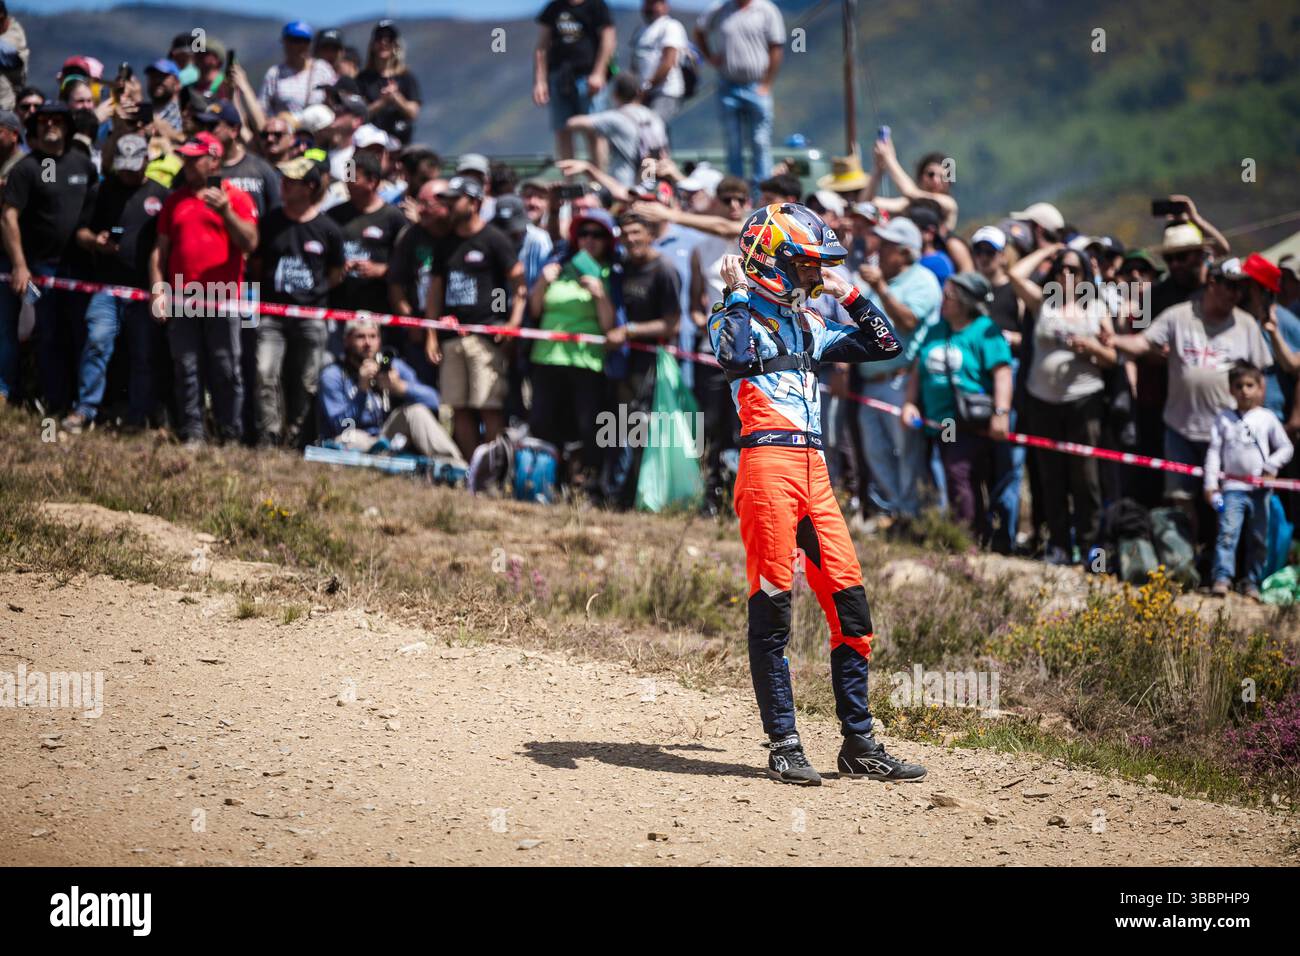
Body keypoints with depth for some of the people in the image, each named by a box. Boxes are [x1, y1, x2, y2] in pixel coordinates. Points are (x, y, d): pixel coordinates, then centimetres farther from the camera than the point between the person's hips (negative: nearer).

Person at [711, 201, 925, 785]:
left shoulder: (809, 324, 22)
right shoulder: (739, 317, 1)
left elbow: (885, 345, 26)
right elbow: (737, 354, -22)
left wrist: (847, 294, 20)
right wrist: (738, 294, -14)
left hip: (814, 468, 7)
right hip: (768, 459, -7)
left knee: (849, 601, 3)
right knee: (772, 604, -7)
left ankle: (859, 744, 8)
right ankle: (783, 744, -4)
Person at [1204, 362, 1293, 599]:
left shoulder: (1267, 418, 4)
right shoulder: (1223, 418, 4)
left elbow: (1286, 447, 7)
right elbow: (1214, 451, 2)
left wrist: (1271, 466, -10)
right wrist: (1211, 484, -4)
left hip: (1260, 488, 1)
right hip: (1232, 487, -1)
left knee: (1258, 538, 5)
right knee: (1227, 533, -13)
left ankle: (1252, 582, 13)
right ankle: (1222, 577, -14)